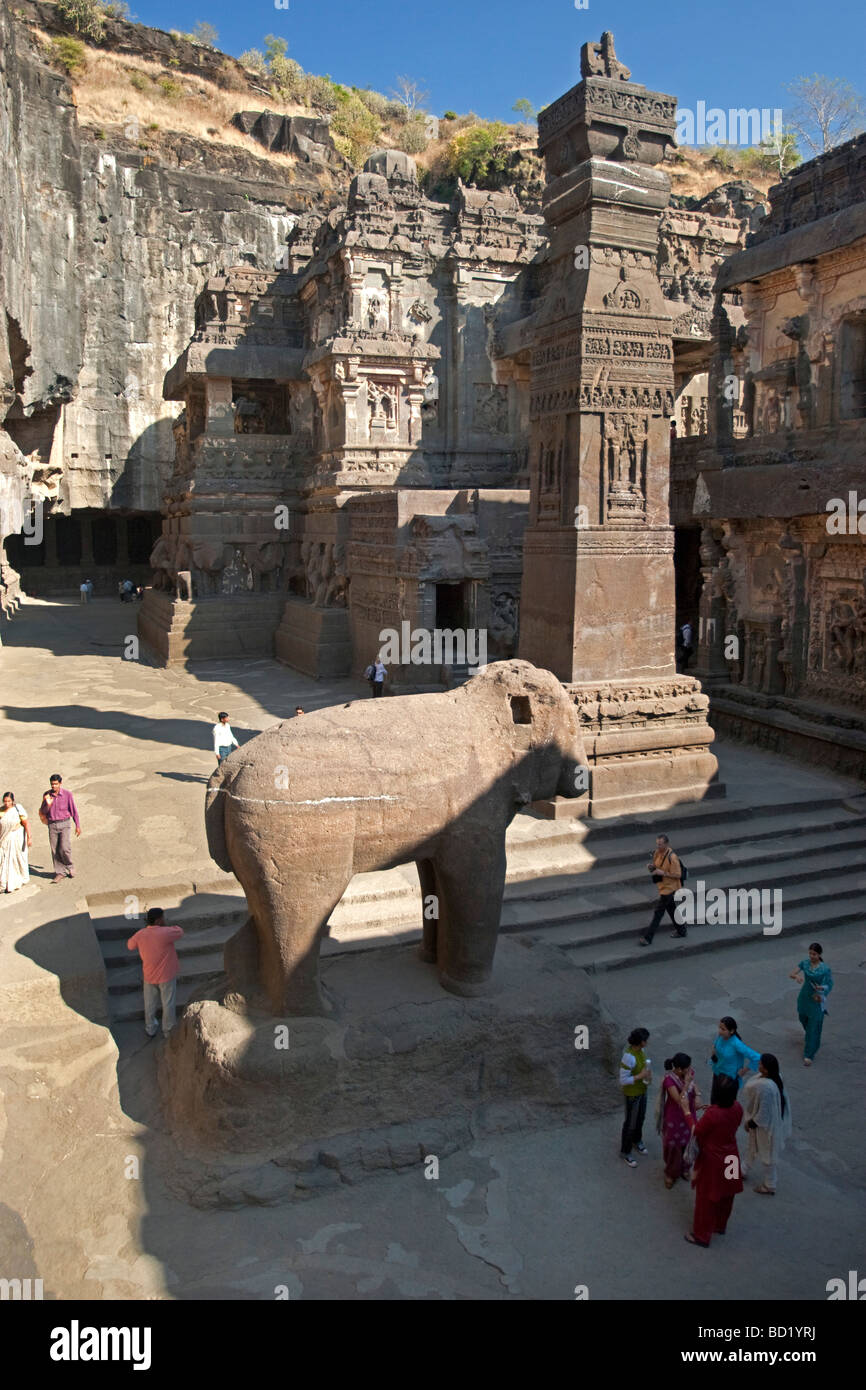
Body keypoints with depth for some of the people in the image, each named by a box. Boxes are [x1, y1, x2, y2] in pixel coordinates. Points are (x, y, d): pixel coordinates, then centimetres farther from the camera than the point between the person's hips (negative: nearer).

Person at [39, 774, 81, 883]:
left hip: (65, 824, -3)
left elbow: (73, 810, 1)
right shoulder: (46, 795, 2)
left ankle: (70, 867, 14)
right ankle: (60, 873, 14)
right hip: (52, 825, 3)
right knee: (55, 850, 4)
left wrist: (77, 825, 2)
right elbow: (43, 812, 6)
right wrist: (47, 804, -16)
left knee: (64, 849, -11)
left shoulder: (67, 794, -5)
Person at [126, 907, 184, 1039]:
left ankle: (150, 1029, 37)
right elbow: (180, 932, -8)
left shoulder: (140, 935, -13)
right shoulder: (165, 933, -28)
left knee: (150, 1003, 22)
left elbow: (130, 945, 9)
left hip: (149, 976, 4)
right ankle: (168, 1030, 31)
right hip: (167, 976, -4)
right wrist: (172, 927, 10)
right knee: (168, 1004, 15)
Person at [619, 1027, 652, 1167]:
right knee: (631, 1123, 11)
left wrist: (648, 1073, -12)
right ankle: (625, 1152, 33)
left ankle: (636, 1140, 53)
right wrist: (640, 1076, -30)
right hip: (632, 1093, -8)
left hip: (642, 1089, 8)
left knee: (640, 1117, 28)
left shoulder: (641, 1049, -12)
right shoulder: (629, 1057, -37)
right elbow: (623, 1080, -30)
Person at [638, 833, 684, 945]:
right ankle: (681, 931, 39)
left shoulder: (672, 857, -26)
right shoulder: (657, 852, -2)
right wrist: (651, 867, -12)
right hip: (662, 886, 8)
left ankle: (647, 938, 1)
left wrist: (663, 873, -30)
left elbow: (678, 875, -23)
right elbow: (655, 867, 11)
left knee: (658, 913, -4)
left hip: (669, 888, -8)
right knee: (671, 909, 22)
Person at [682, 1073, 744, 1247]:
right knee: (726, 1194, 25)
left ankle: (702, 1235, 27)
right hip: (730, 1158, 6)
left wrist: (686, 1110, -10)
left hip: (713, 1161, -6)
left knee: (706, 1198, 12)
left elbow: (696, 1131, -17)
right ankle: (720, 1225, 47)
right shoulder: (737, 1108, -14)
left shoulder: (712, 1114, -33)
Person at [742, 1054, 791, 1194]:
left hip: (764, 1123, -9)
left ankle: (769, 1186, 36)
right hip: (772, 1118, 9)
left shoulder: (764, 1087, -41)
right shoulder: (774, 1077, -13)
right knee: (753, 1146, 30)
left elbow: (763, 1112, -30)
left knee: (766, 1152, 14)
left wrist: (751, 1123, -13)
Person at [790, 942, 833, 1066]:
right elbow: (792, 974, -7)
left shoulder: (825, 969, -18)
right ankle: (808, 1038, 58)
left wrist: (822, 988, -28)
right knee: (803, 1019, 25)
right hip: (804, 997, 5)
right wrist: (797, 976, -29)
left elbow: (830, 984, -9)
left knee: (813, 1027, 0)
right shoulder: (805, 963, -8)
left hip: (816, 1000, -5)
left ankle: (809, 1055, 11)